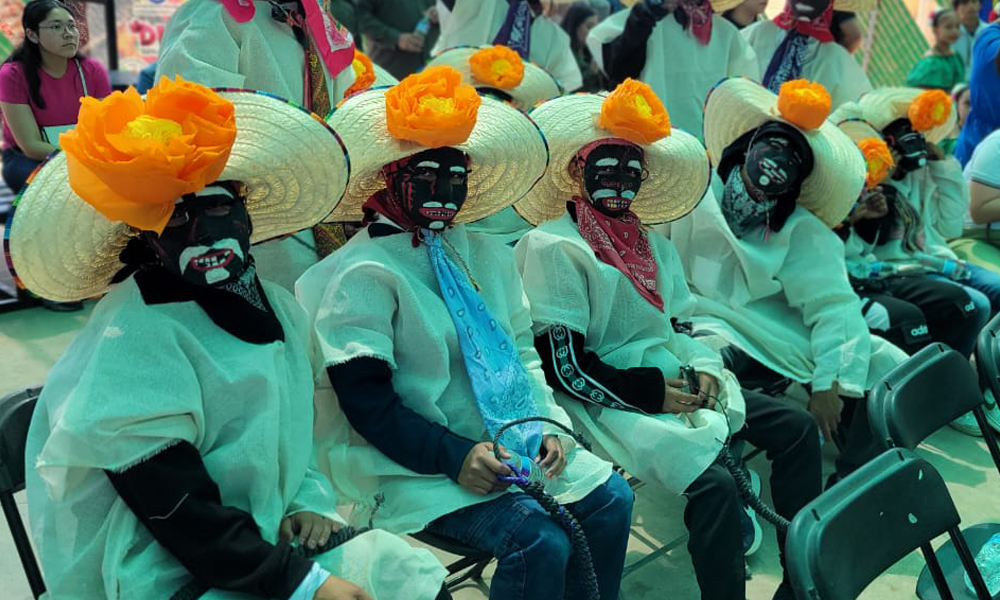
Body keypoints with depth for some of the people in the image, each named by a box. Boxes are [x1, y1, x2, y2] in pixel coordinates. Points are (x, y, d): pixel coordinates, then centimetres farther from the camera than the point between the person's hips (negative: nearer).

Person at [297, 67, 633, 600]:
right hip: (418, 467, -7)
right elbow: (365, 400, -15)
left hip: (508, 441, 7)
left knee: (610, 498, -5)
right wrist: (453, 457, -22)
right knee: (540, 540, -22)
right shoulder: (364, 273, -10)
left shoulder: (486, 256, 13)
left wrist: (547, 424, -1)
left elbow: (522, 352, 16)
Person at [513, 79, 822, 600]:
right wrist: (651, 393, -16)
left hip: (671, 386, 9)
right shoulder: (552, 247, -9)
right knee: (714, 481, -28)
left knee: (796, 428, 3)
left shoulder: (654, 245, 17)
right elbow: (564, 366, -15)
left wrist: (702, 367, -1)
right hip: (608, 402, -9)